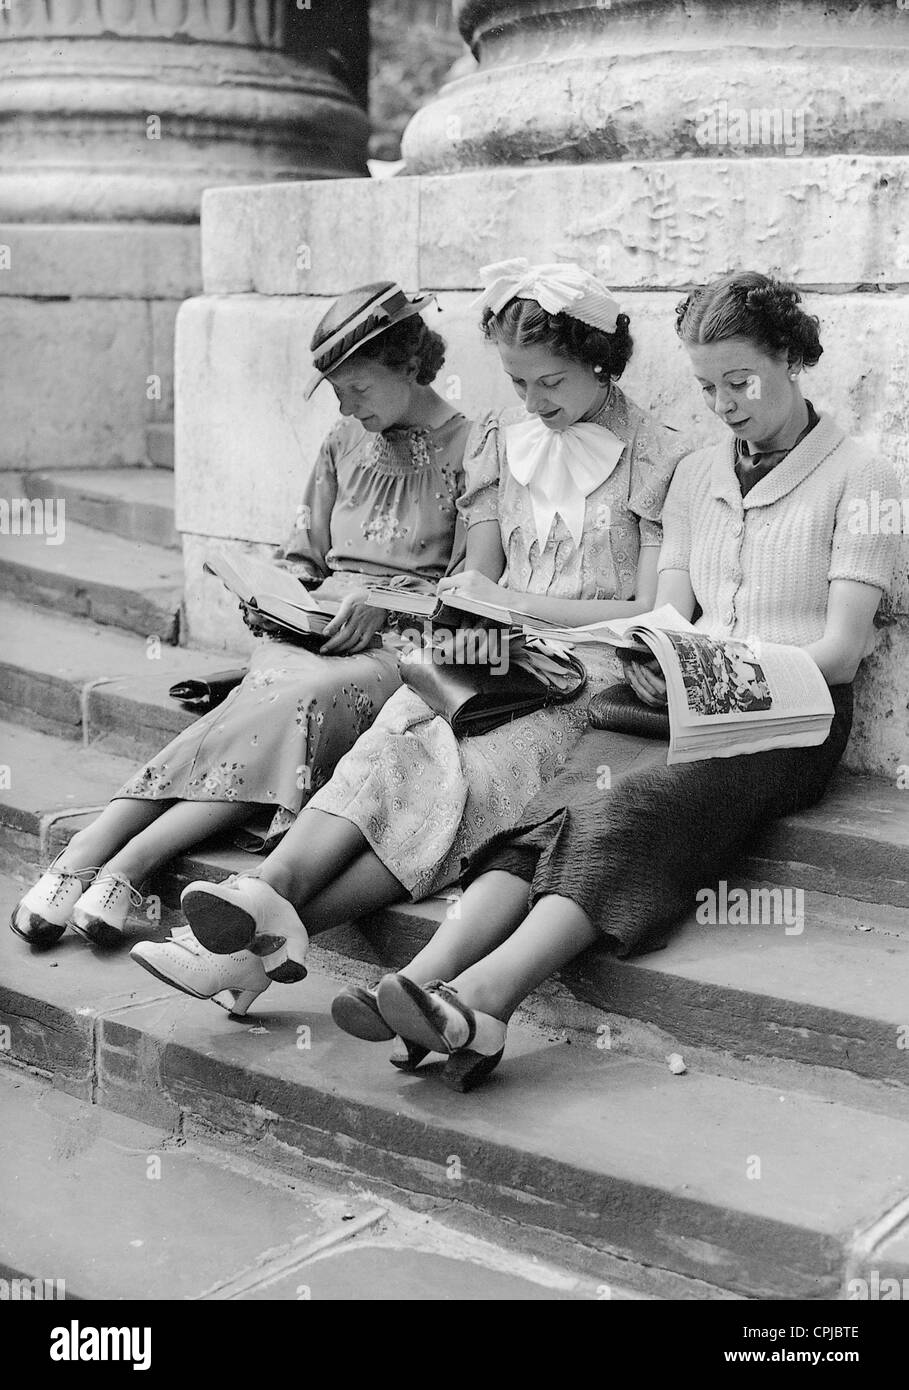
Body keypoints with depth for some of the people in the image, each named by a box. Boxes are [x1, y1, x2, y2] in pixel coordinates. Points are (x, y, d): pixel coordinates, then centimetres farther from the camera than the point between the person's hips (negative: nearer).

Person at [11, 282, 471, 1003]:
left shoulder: (472, 449, 3)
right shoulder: (345, 443, 21)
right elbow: (301, 557, 25)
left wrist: (382, 603, -14)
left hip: (404, 642, -3)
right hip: (315, 630, 3)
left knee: (306, 700, -34)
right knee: (284, 707, -31)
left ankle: (126, 862, -41)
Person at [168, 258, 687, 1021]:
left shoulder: (659, 459, 0)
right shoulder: (500, 444, 17)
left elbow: (651, 614, -5)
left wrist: (511, 601, -9)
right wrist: (464, 597, -4)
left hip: (596, 672, -4)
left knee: (473, 774, -32)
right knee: (391, 747, -28)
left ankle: (284, 926, -44)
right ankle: (268, 890, -48)